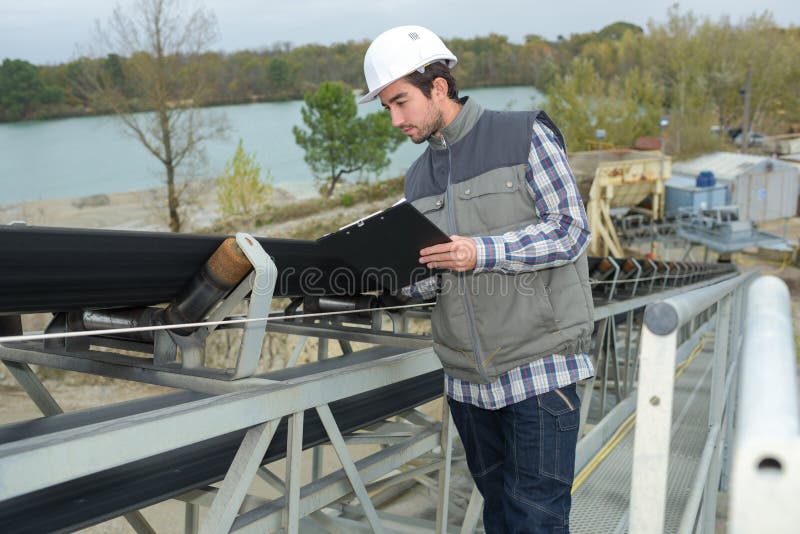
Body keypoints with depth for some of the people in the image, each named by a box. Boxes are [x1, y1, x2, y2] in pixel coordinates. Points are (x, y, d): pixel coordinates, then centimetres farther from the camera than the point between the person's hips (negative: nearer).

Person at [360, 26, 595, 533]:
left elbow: (570, 230, -10)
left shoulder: (525, 134, -4)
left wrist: (480, 252, -20)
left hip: (539, 364, -6)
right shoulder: (419, 178, 14)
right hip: (467, 377, 6)